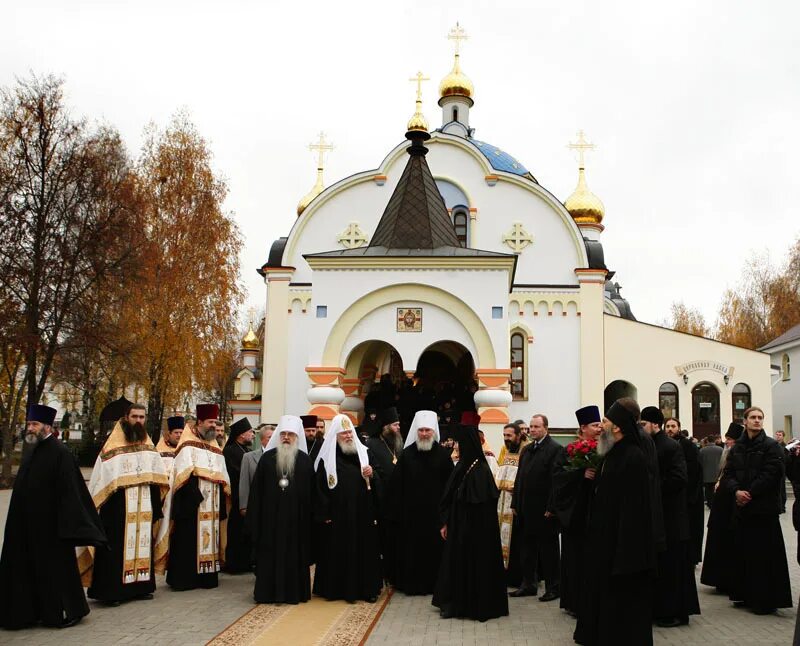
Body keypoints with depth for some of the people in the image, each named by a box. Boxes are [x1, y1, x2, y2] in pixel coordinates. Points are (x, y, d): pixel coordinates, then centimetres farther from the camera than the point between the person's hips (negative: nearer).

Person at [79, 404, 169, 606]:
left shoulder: (150, 449, 11)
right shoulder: (112, 449, -5)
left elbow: (159, 479, 14)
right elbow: (100, 481, -6)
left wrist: (157, 509, 10)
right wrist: (96, 509, -9)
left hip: (144, 511, 5)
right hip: (118, 511, -5)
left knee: (142, 545, 8)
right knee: (117, 549, -4)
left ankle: (140, 586, 17)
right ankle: (111, 591, 2)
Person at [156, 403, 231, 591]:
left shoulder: (216, 449, 18)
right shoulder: (188, 445, -2)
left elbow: (222, 477, 16)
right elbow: (185, 474, -12)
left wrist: (223, 499, 8)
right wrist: (194, 494, -22)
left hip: (212, 503, 6)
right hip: (191, 501, -6)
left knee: (209, 536, 5)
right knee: (188, 540, -7)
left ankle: (207, 575, 9)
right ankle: (183, 578, -3)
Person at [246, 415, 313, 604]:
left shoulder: (304, 460, 2)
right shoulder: (267, 457, 2)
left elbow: (310, 491, 2)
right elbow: (257, 489, 2)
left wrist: (309, 516, -3)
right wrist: (254, 516, -3)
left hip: (295, 516, 0)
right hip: (270, 515, 0)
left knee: (294, 553, 4)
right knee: (270, 553, 5)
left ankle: (294, 591, 14)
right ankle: (268, 591, 14)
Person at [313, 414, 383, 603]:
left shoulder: (363, 453, 9)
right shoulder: (327, 458, 0)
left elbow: (377, 484, 10)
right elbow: (319, 487, -5)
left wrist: (372, 475, -12)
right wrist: (324, 514, -10)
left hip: (361, 515, 3)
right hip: (337, 516, -3)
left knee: (364, 551, 4)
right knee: (338, 552, 1)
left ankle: (365, 589, 13)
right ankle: (336, 589, 12)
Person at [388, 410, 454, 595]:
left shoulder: (442, 455, 0)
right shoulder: (406, 454, 1)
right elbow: (396, 485, 0)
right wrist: (396, 510, -5)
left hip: (435, 511, 0)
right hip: (411, 511, 0)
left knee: (434, 548, 5)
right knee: (411, 548, 5)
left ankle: (433, 583, 17)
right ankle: (411, 583, 16)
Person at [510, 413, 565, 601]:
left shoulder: (556, 449, -10)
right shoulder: (526, 450, 13)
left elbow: (556, 480, -16)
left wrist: (551, 508, -19)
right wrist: (516, 504, 10)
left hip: (545, 510, -7)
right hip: (527, 508, 7)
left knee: (548, 549, 3)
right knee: (528, 547, 13)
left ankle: (553, 587, 13)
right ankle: (529, 584, 23)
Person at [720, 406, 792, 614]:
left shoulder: (771, 446, -5)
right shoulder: (737, 448, 10)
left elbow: (771, 475, -15)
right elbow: (728, 474, 6)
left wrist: (750, 494, -15)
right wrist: (737, 490, -13)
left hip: (764, 508, -5)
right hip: (742, 507, 5)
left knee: (764, 554, -3)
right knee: (742, 552, 10)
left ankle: (765, 599, 5)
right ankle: (745, 595, 21)